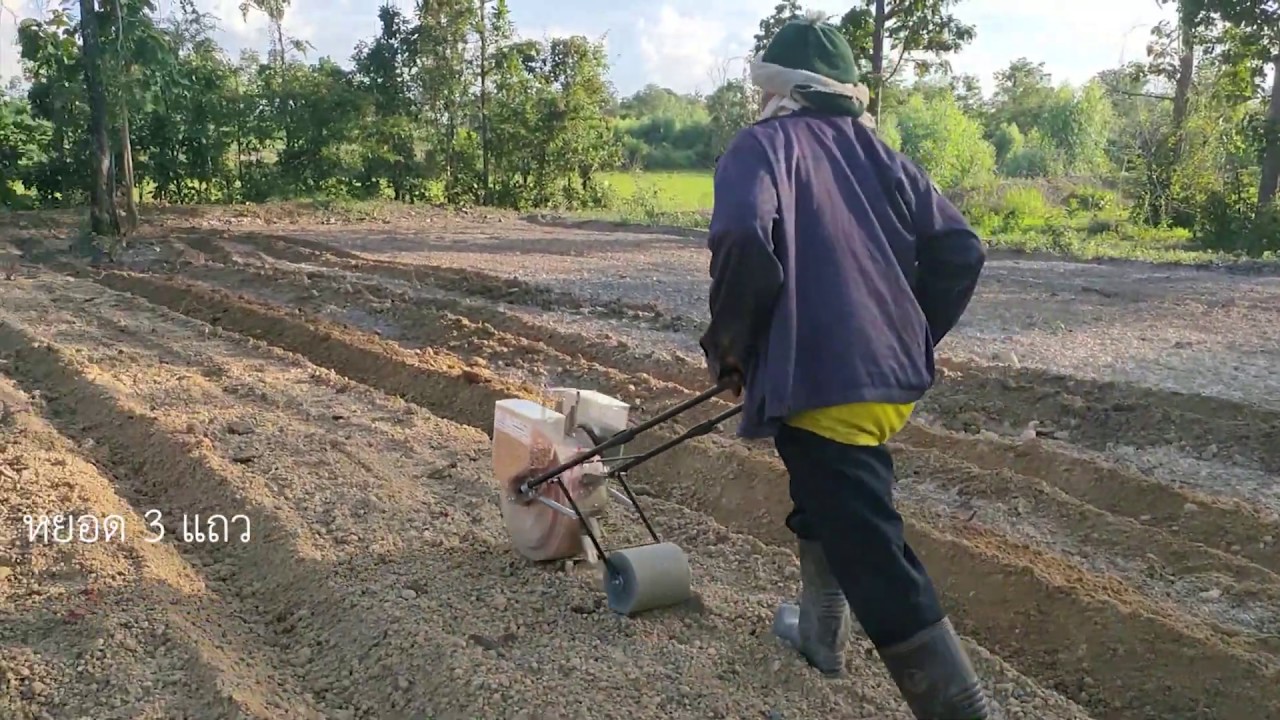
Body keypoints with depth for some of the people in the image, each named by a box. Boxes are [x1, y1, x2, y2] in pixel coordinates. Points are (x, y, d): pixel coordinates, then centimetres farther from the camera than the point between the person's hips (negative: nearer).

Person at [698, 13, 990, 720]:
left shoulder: (763, 143, -1)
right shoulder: (876, 152, 16)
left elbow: (744, 244, -20)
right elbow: (959, 251, 11)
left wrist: (729, 349, -6)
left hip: (819, 378, -8)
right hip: (894, 378, 8)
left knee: (875, 558, -6)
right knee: (827, 497, 31)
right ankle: (820, 631, 47)